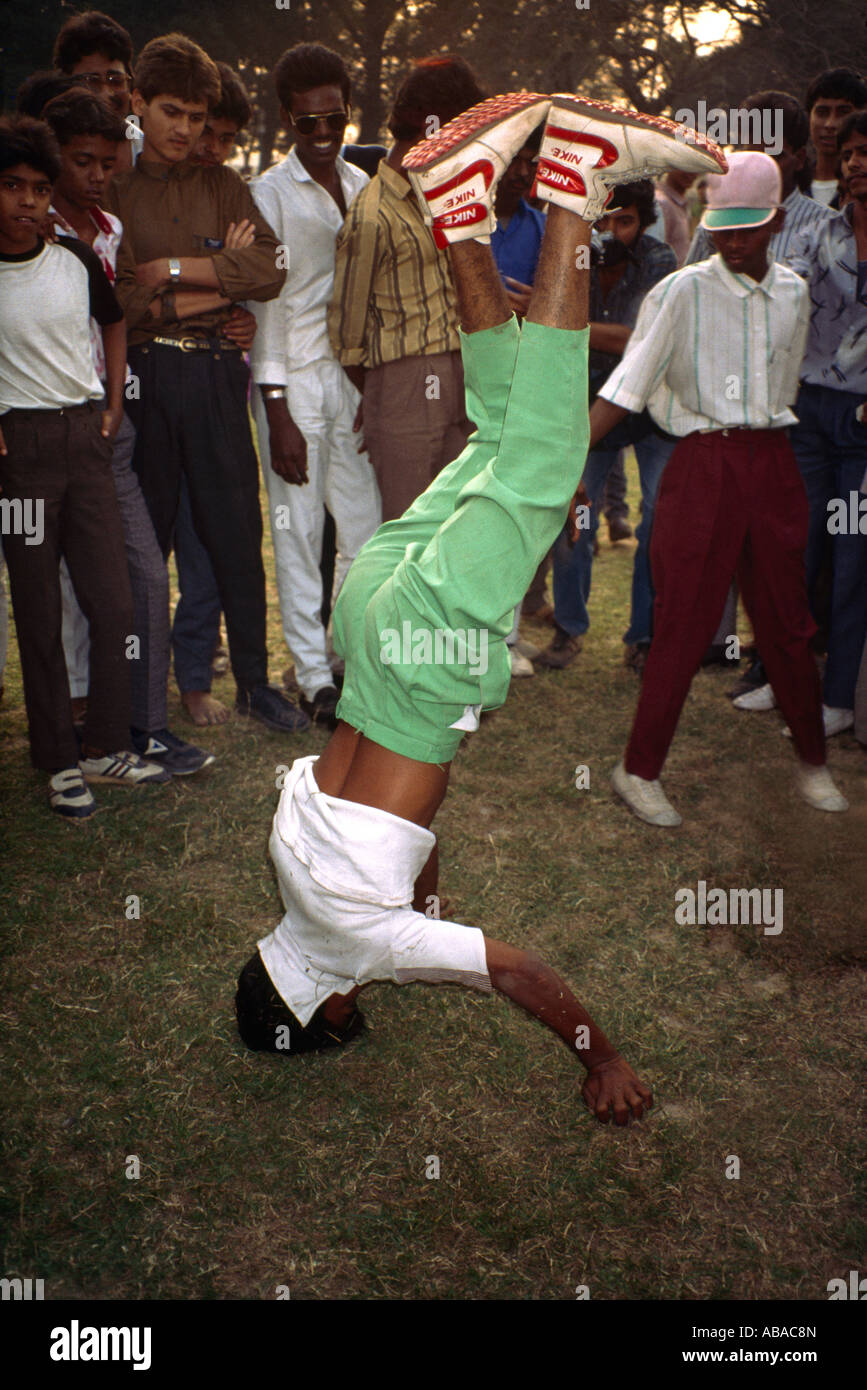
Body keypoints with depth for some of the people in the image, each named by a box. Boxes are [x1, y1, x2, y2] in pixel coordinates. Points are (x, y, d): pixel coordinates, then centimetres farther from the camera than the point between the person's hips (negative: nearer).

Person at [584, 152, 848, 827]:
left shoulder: (794, 292, 9)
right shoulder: (683, 291, -6)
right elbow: (628, 385, -11)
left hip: (773, 462, 4)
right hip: (705, 464, -4)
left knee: (788, 619, 11)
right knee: (684, 623, -1)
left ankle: (813, 760, 27)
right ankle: (640, 769, 12)